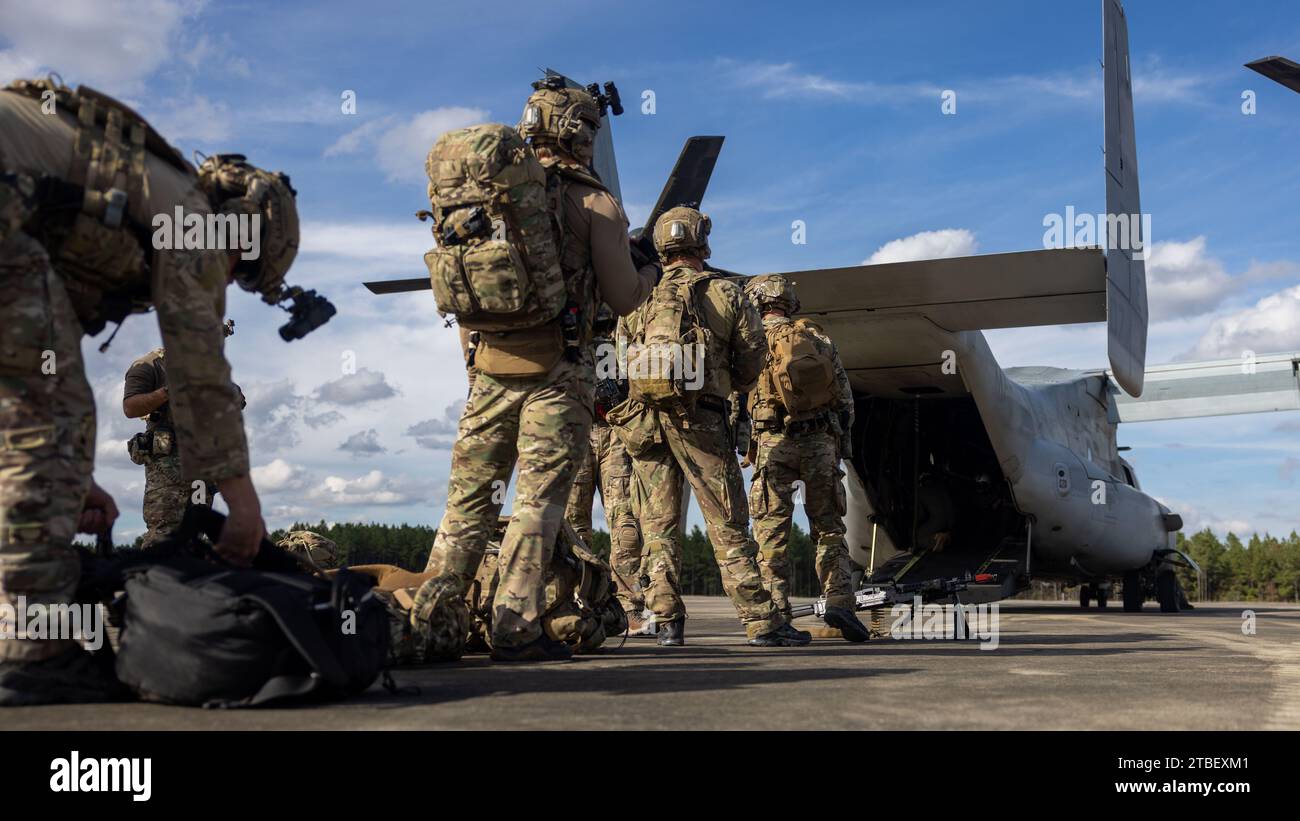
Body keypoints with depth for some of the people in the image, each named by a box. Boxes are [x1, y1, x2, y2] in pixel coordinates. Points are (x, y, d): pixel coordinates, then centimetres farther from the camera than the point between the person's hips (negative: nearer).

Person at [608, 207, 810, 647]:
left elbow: (625, 352, 15)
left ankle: (667, 621, 3)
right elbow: (752, 360, 6)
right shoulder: (727, 294, 5)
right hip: (700, 418, -3)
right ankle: (761, 620, -1)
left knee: (658, 523, 8)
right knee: (728, 523, 0)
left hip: (642, 417, 3)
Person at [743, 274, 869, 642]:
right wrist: (839, 442, 17)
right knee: (829, 528, 8)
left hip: (775, 442, -3)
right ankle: (839, 602, -6)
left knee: (772, 533, 2)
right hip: (822, 442, 3)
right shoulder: (818, 337, 11)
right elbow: (845, 395, 9)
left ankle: (775, 612, -4)